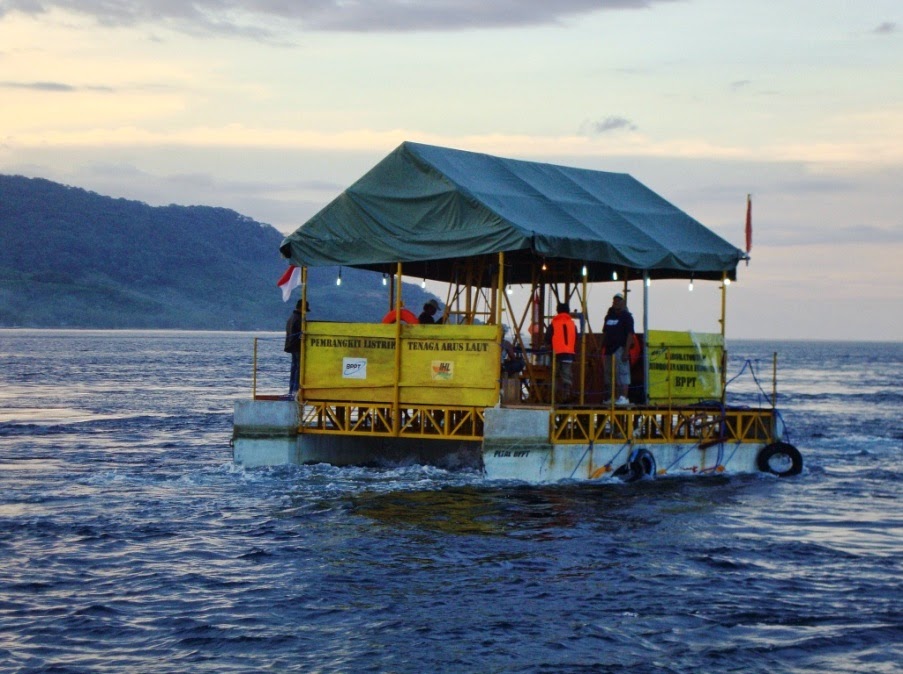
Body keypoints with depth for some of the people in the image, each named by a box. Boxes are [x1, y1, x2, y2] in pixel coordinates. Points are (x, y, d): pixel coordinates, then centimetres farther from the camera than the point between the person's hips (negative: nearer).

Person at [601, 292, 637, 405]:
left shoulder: (626, 316, -3)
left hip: (620, 348, -8)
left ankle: (624, 397, -15)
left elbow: (630, 334, -10)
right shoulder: (609, 316, 18)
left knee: (622, 373, -12)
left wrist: (626, 351, -18)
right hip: (609, 349, 8)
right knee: (608, 374, 9)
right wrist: (603, 348, 15)